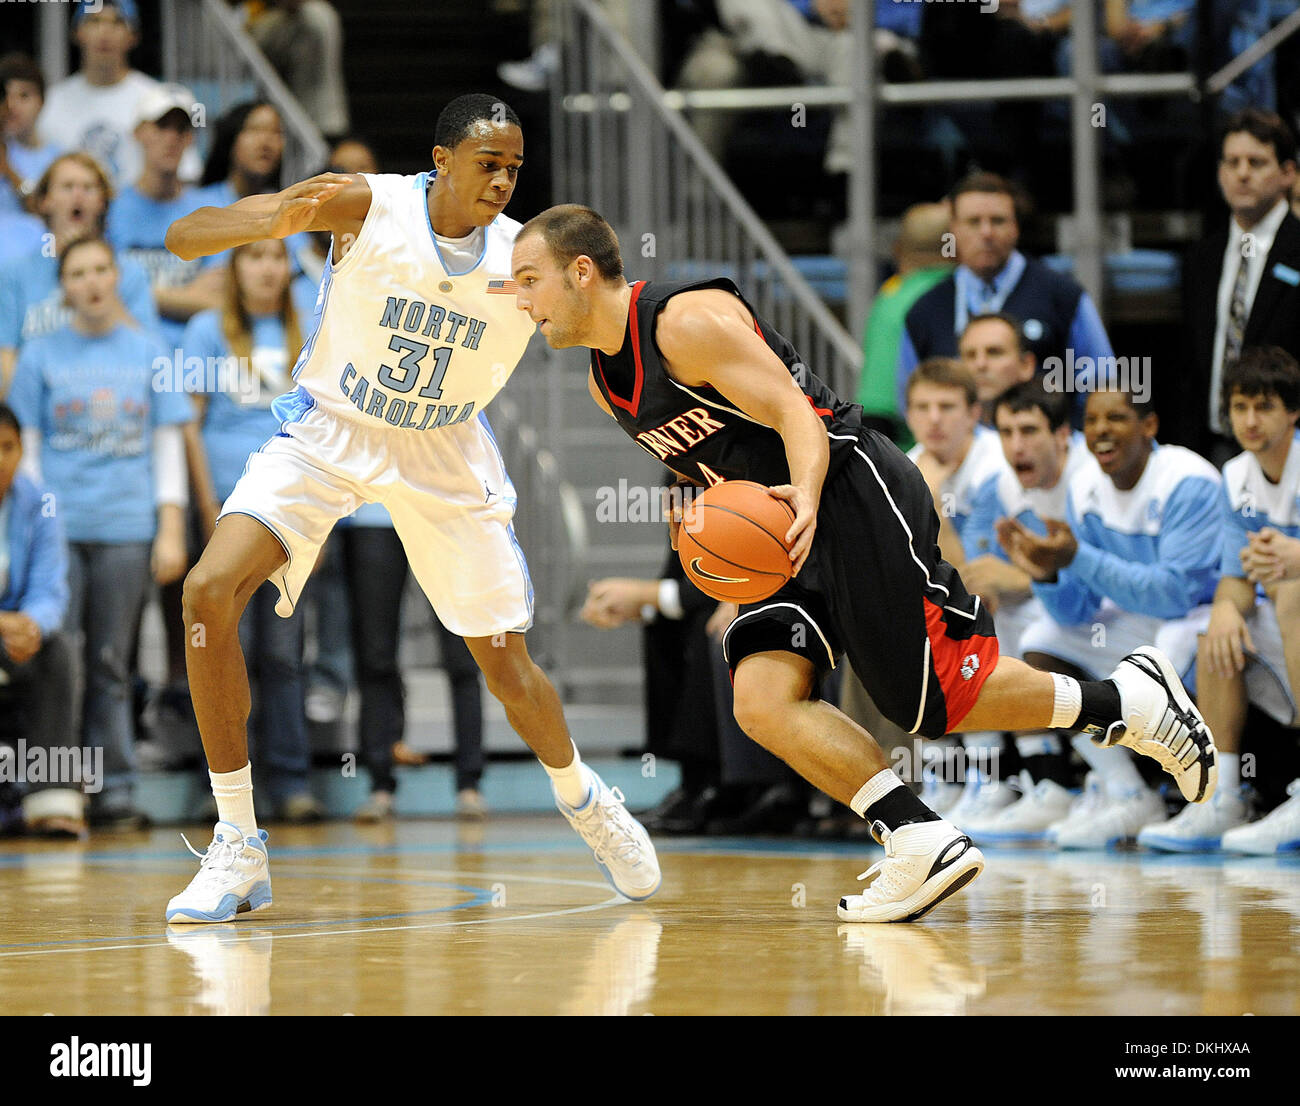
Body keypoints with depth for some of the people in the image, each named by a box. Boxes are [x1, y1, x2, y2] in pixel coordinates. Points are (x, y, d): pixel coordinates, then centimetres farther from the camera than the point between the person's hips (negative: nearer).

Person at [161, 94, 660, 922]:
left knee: (507, 666, 4)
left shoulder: (524, 258, -15)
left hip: (444, 454, 2)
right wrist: (268, 224, -44)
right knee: (210, 592, -23)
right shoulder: (368, 207, -21)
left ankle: (582, 797, 40)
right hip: (327, 435, -1)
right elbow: (183, 238, -24)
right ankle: (238, 850, -14)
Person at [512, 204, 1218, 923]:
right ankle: (922, 844, -14)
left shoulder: (687, 321, -18)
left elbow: (796, 413, -21)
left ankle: (1129, 700, 14)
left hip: (855, 495, -9)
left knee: (947, 696, -7)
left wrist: (806, 498, -38)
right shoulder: (605, 383, 11)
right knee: (761, 703, -13)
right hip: (785, 538, 9)